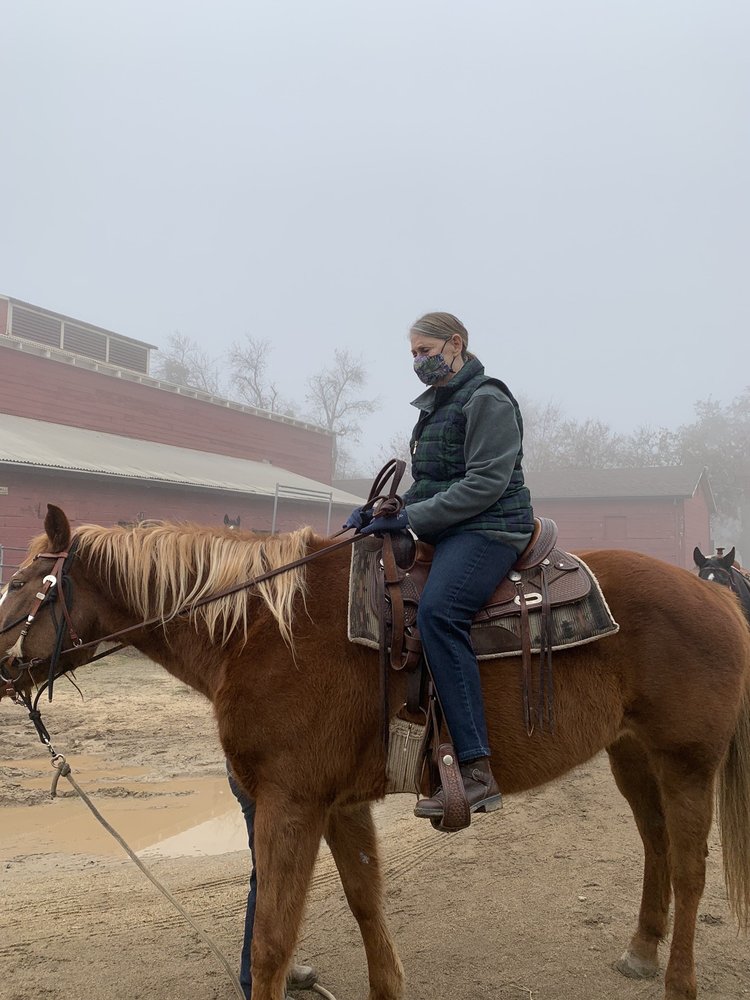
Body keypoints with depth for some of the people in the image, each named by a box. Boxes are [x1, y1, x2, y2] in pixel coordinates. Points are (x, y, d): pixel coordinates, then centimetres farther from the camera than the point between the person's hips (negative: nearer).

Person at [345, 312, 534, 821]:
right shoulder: (436, 405, 22)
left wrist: (410, 517, -20)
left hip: (490, 528, -10)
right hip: (445, 530, 10)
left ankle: (477, 772, -36)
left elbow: (485, 483, -17)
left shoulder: (488, 400, -7)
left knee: (438, 611, -33)